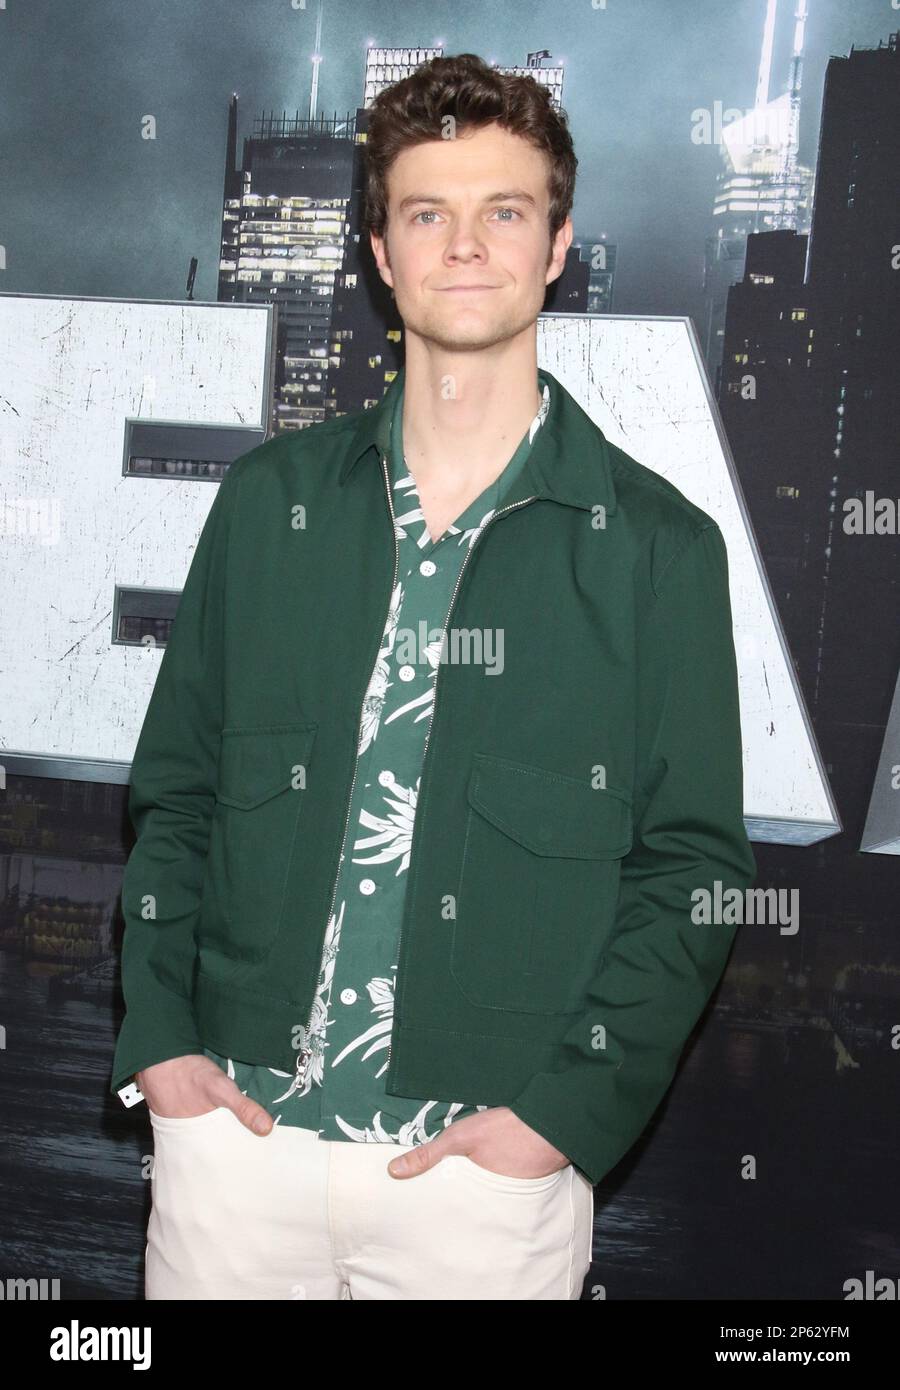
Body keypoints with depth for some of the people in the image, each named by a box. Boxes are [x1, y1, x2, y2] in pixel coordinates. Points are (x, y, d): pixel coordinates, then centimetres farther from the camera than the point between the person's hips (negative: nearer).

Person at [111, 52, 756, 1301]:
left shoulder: (658, 545, -4)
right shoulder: (271, 499, 3)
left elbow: (694, 862, -3)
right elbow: (174, 789, 7)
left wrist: (570, 1107, -11)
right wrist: (158, 1034, -1)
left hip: (491, 1162, -2)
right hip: (233, 1127, 2)